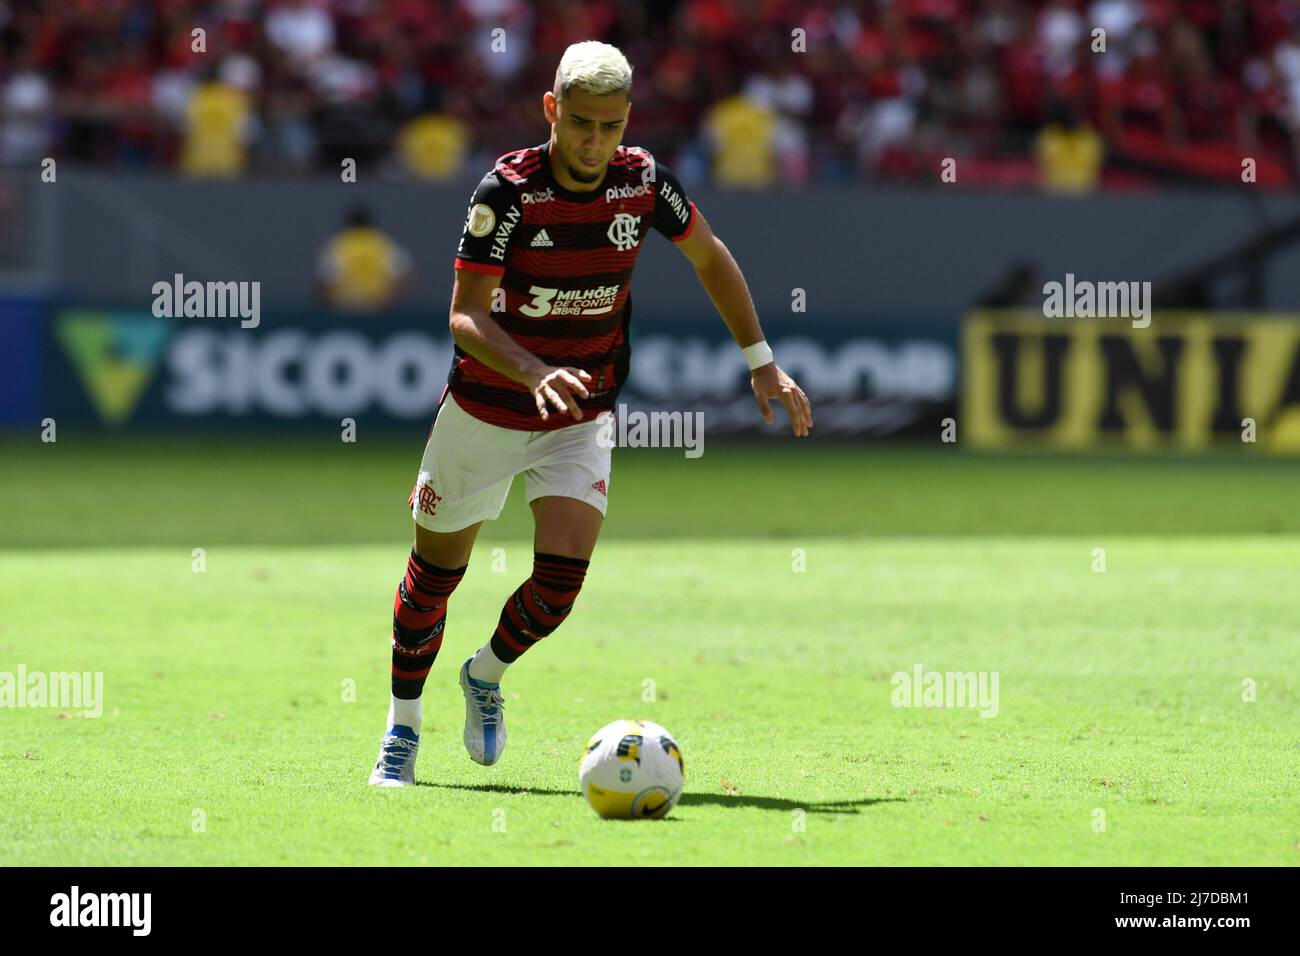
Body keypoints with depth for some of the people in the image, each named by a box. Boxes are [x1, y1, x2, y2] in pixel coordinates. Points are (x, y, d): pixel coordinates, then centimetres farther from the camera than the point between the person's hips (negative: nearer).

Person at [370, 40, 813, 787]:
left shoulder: (644, 181, -11)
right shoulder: (509, 191, -21)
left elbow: (709, 255, 9)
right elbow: (465, 316, -23)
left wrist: (762, 362, 7)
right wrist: (534, 373, -40)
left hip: (582, 418, 2)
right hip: (484, 411, -2)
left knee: (562, 579, -15)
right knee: (436, 572, 9)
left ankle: (488, 675, 17)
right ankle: (403, 725, 32)